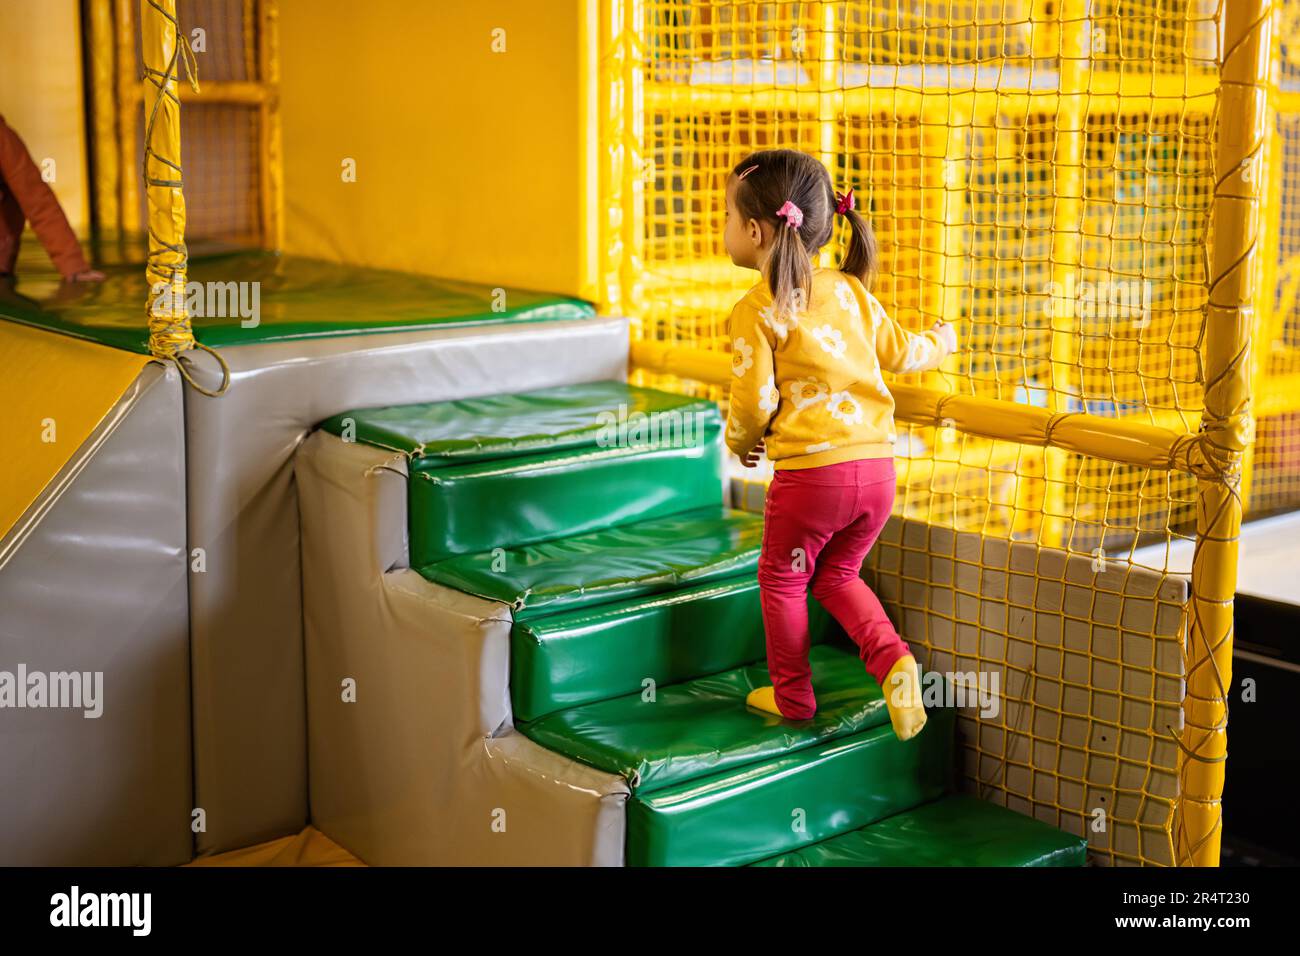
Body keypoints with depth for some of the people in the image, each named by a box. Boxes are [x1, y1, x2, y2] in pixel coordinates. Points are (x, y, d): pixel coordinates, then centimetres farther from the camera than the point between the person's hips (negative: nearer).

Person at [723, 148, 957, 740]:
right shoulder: (851, 291, 9)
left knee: (782, 579, 16)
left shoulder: (756, 311, -9)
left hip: (810, 470, -6)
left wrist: (739, 442, 12)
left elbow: (754, 400, -10)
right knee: (837, 575, 24)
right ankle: (892, 660, 3)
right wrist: (940, 343, 43)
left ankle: (793, 697, 26)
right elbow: (899, 353, 20)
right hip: (877, 467, 6)